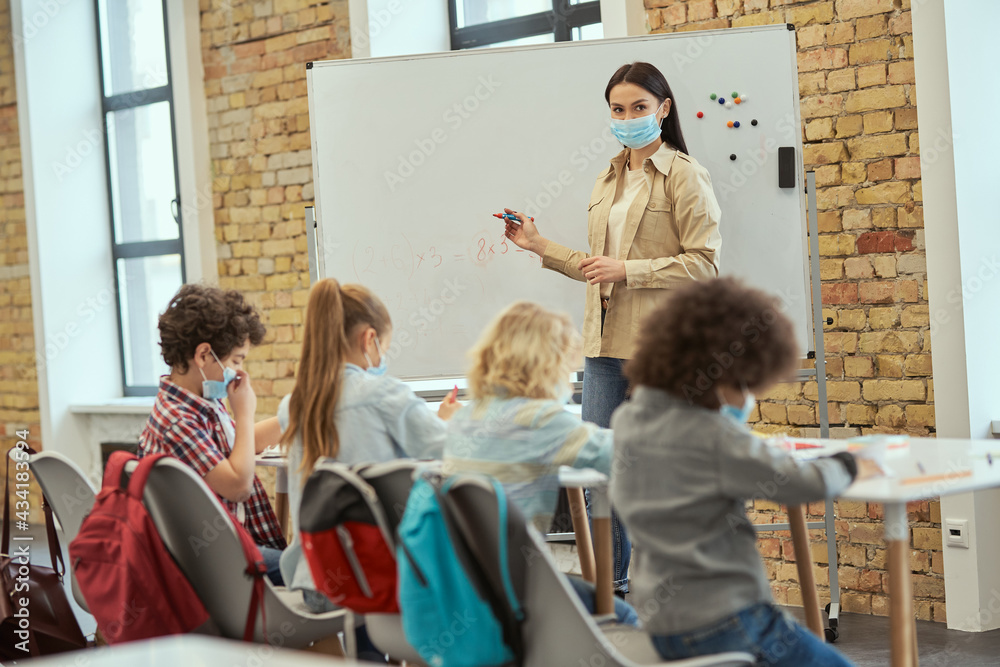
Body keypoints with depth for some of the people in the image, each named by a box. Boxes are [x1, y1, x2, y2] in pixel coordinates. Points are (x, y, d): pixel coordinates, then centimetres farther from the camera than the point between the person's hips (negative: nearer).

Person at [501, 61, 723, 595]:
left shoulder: (685, 177, -3)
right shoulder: (608, 182, 20)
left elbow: (704, 263, -11)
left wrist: (627, 269, -16)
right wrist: (538, 245, 17)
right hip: (605, 343, 7)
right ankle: (614, 584, 19)